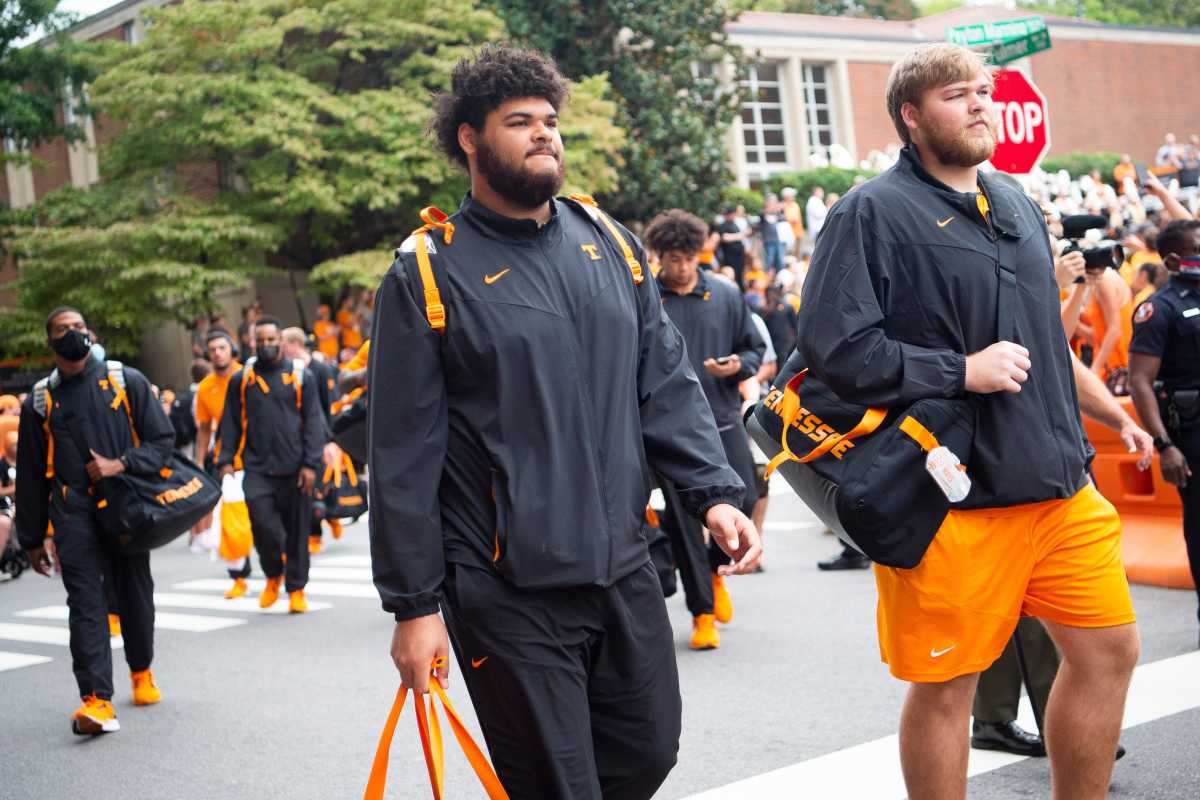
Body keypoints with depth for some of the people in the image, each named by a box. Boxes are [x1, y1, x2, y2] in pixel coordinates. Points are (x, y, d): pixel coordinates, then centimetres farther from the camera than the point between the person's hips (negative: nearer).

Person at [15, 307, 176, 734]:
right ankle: (97, 700, -20)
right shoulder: (40, 400, 8)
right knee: (85, 602, -11)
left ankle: (141, 671, 35)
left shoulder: (127, 382, 5)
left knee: (134, 596, 10)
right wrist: (32, 538, 13)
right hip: (73, 513, 0)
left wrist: (119, 466, -13)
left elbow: (163, 438, 4)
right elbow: (30, 475, 13)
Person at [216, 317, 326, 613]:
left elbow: (313, 422, 2)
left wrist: (310, 464, -6)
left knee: (297, 530, 4)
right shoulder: (241, 379, 8)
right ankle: (273, 575, 12)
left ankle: (296, 589, 17)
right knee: (262, 522, -14)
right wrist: (226, 460, 2)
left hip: (294, 468, 0)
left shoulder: (301, 377, 4)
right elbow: (231, 423, 12)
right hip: (257, 468, 0)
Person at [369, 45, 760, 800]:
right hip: (509, 591, -5)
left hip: (626, 570, 5)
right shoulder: (429, 272, -7)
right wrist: (414, 603, -9)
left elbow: (668, 384, 10)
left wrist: (714, 490, -4)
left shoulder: (609, 242, 8)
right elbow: (404, 454, -7)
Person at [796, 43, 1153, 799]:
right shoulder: (874, 212, -8)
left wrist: (1115, 415, 27)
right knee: (947, 682, 3)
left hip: (1060, 482, 7)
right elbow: (834, 348, -17)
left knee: (1109, 649, 11)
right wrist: (964, 370, -15)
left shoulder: (1018, 205, 15)